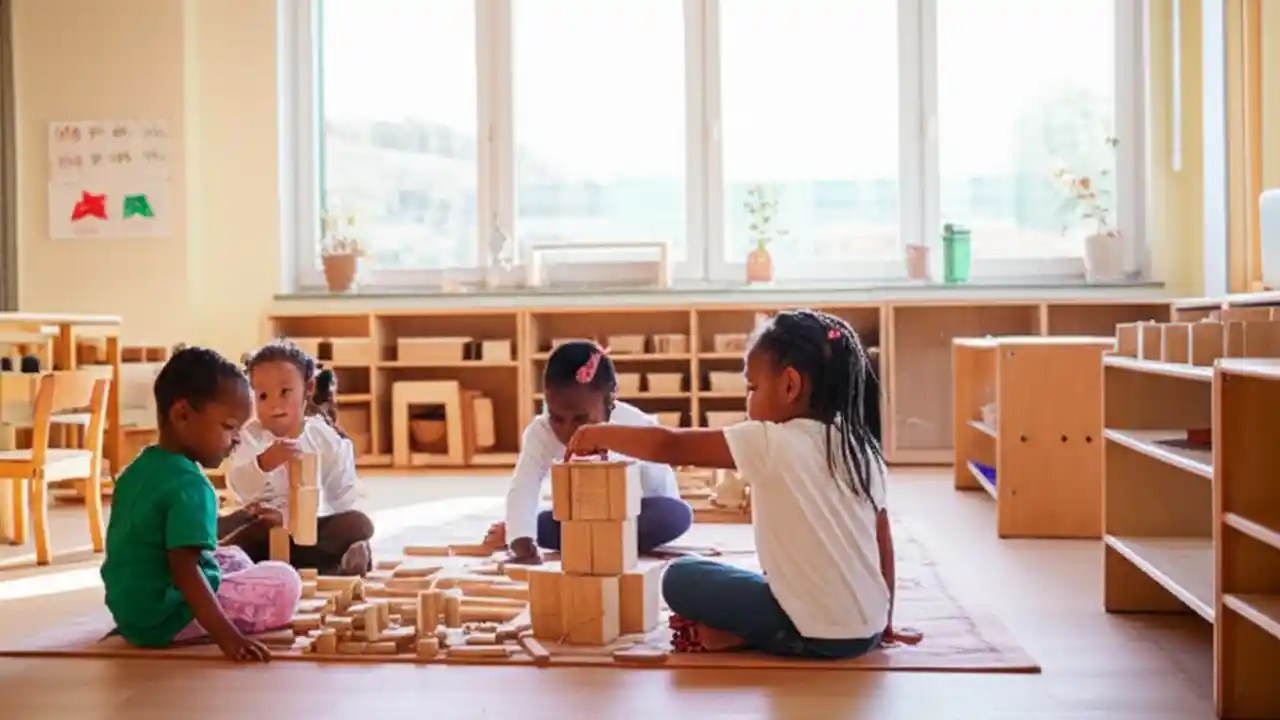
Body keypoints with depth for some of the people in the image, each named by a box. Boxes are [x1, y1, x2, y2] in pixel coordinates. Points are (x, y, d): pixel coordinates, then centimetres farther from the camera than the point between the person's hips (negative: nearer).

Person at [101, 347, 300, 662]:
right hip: (168, 619, -9)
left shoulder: (138, 469, 8)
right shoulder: (190, 484, -21)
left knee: (235, 559, 26)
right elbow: (183, 569, -29)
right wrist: (227, 637, -33)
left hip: (133, 610, 9)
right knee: (284, 581, -6)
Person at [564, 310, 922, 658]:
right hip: (866, 629, 7)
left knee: (681, 578, 4)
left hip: (817, 633, -7)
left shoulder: (772, 443, -14)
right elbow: (884, 544, 11)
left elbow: (671, 446, -9)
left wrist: (600, 435, 5)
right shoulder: (861, 448, 5)